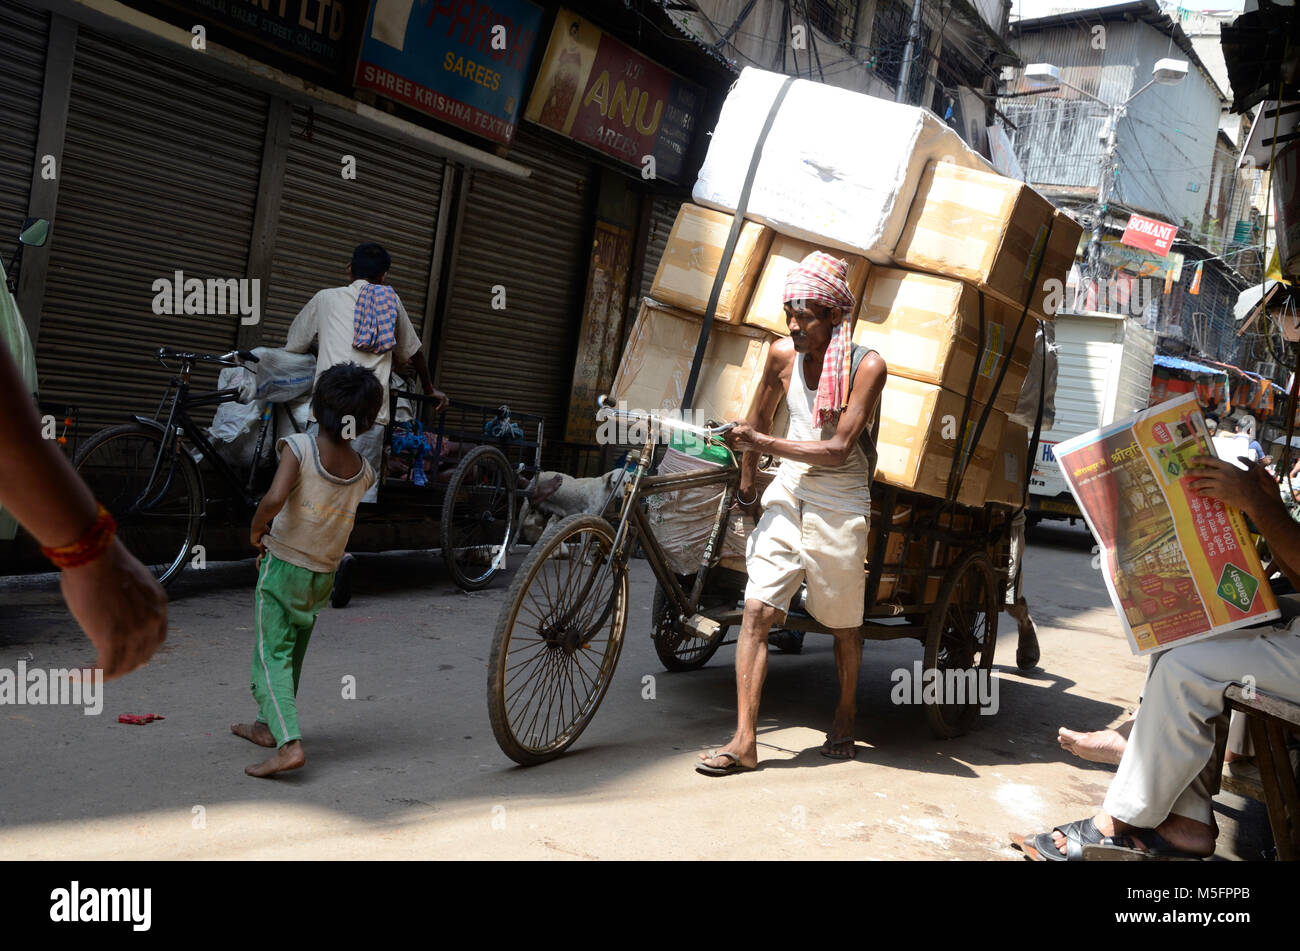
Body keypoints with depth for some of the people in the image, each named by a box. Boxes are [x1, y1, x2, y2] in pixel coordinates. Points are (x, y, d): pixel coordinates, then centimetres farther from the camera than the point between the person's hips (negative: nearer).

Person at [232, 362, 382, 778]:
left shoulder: (299, 446, -17)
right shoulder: (363, 471, -4)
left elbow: (275, 498, -32)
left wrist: (257, 529, -12)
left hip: (283, 567, -4)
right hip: (324, 575, 5)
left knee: (271, 654, -1)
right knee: (292, 653, 21)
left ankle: (288, 742, -16)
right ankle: (267, 724, 36)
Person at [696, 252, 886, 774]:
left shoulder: (866, 365, -14)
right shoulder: (783, 354, -1)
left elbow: (838, 449, -22)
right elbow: (760, 418, 16)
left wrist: (761, 442, -26)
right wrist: (747, 482, 22)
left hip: (839, 504, -3)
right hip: (787, 493, 3)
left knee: (844, 625, 11)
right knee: (756, 610, -8)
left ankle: (844, 718, 36)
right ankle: (744, 740, -5)